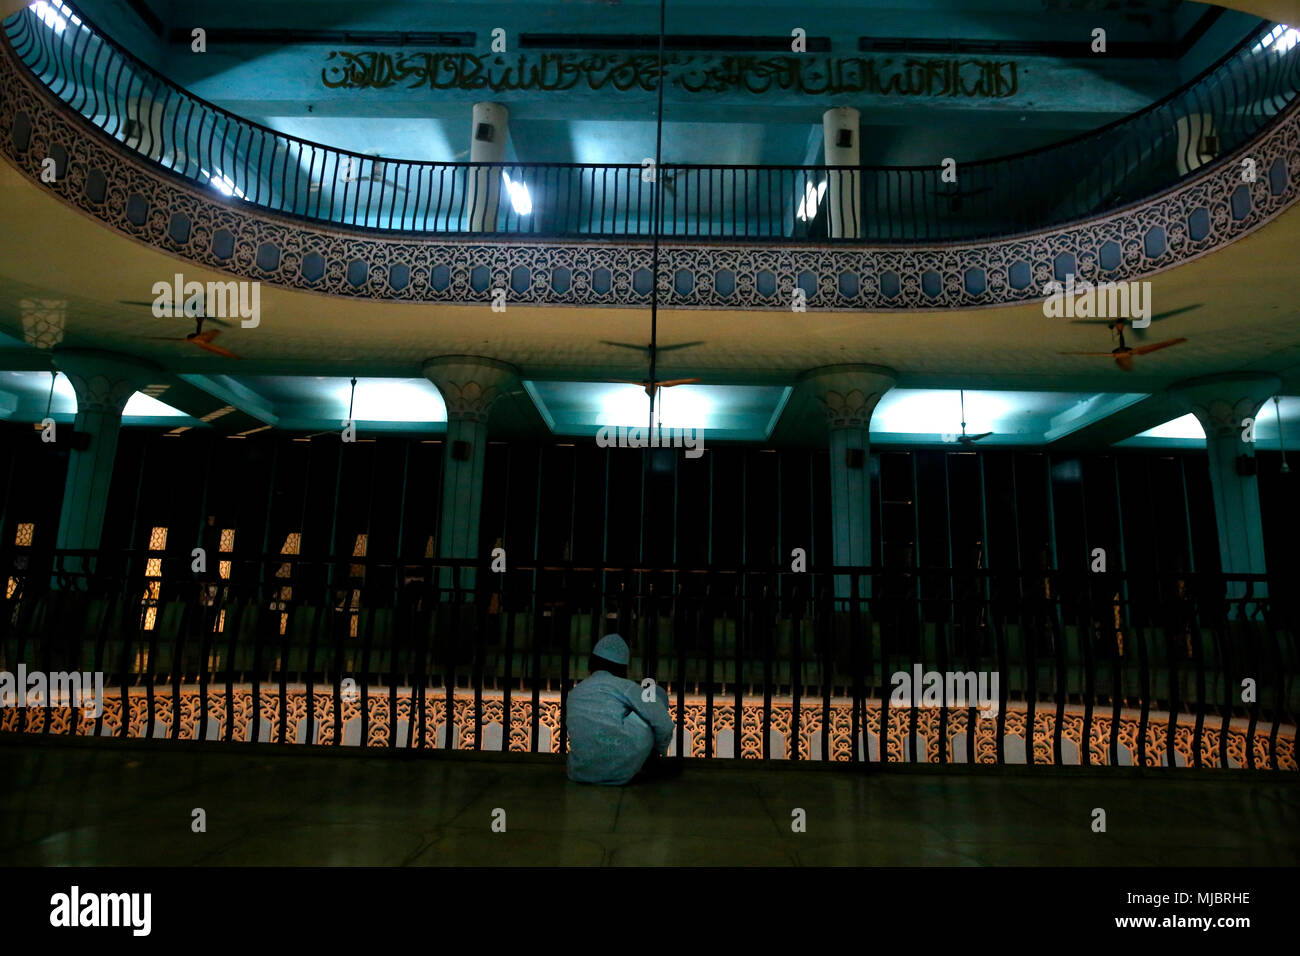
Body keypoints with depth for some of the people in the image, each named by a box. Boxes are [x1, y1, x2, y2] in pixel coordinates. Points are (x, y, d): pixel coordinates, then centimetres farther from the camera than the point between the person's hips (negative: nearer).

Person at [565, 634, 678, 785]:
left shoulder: (573, 694, 13)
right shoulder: (624, 686, -3)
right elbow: (664, 724, -7)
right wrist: (659, 752, 14)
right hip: (620, 774, -6)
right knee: (657, 692, 14)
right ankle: (652, 763, 26)